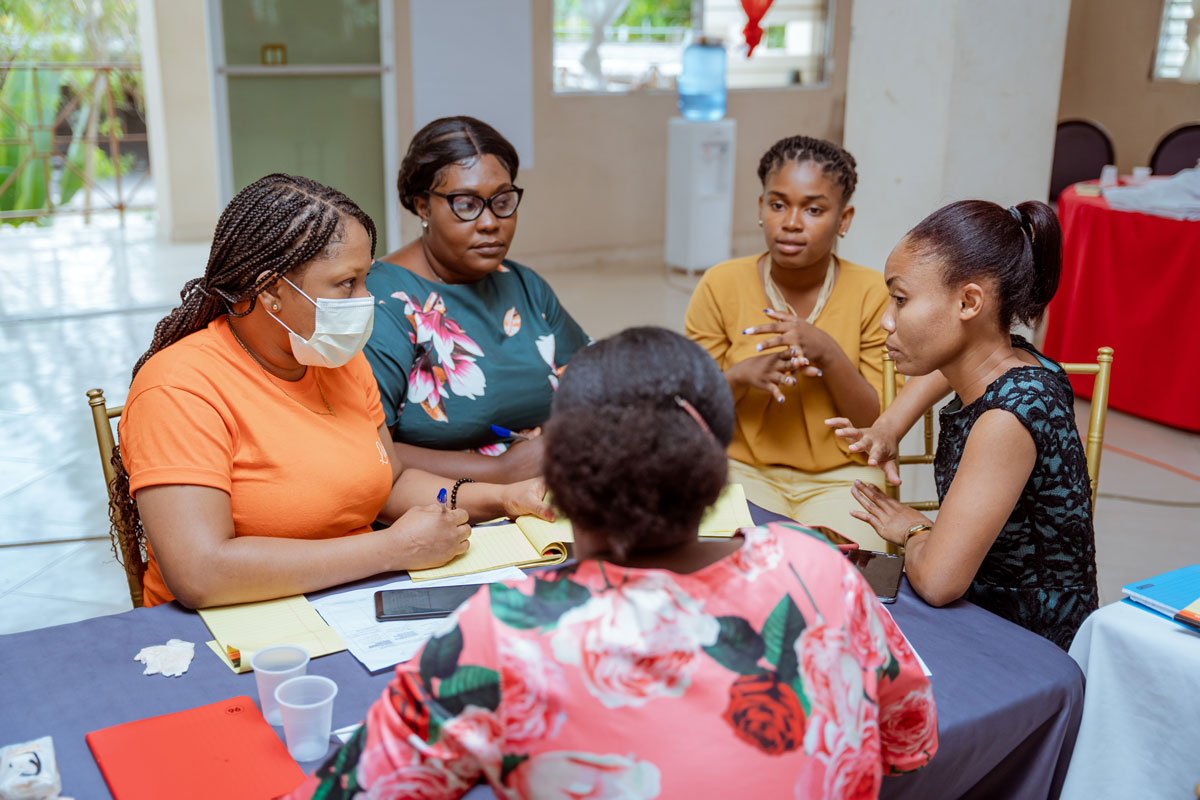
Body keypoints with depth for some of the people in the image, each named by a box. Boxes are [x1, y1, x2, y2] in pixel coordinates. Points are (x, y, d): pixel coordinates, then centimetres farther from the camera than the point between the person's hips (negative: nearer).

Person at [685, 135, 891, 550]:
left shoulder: (872, 294, -5)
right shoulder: (721, 286, -3)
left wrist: (828, 354, -21)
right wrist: (741, 376, -20)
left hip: (842, 474, 0)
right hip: (743, 468, 0)